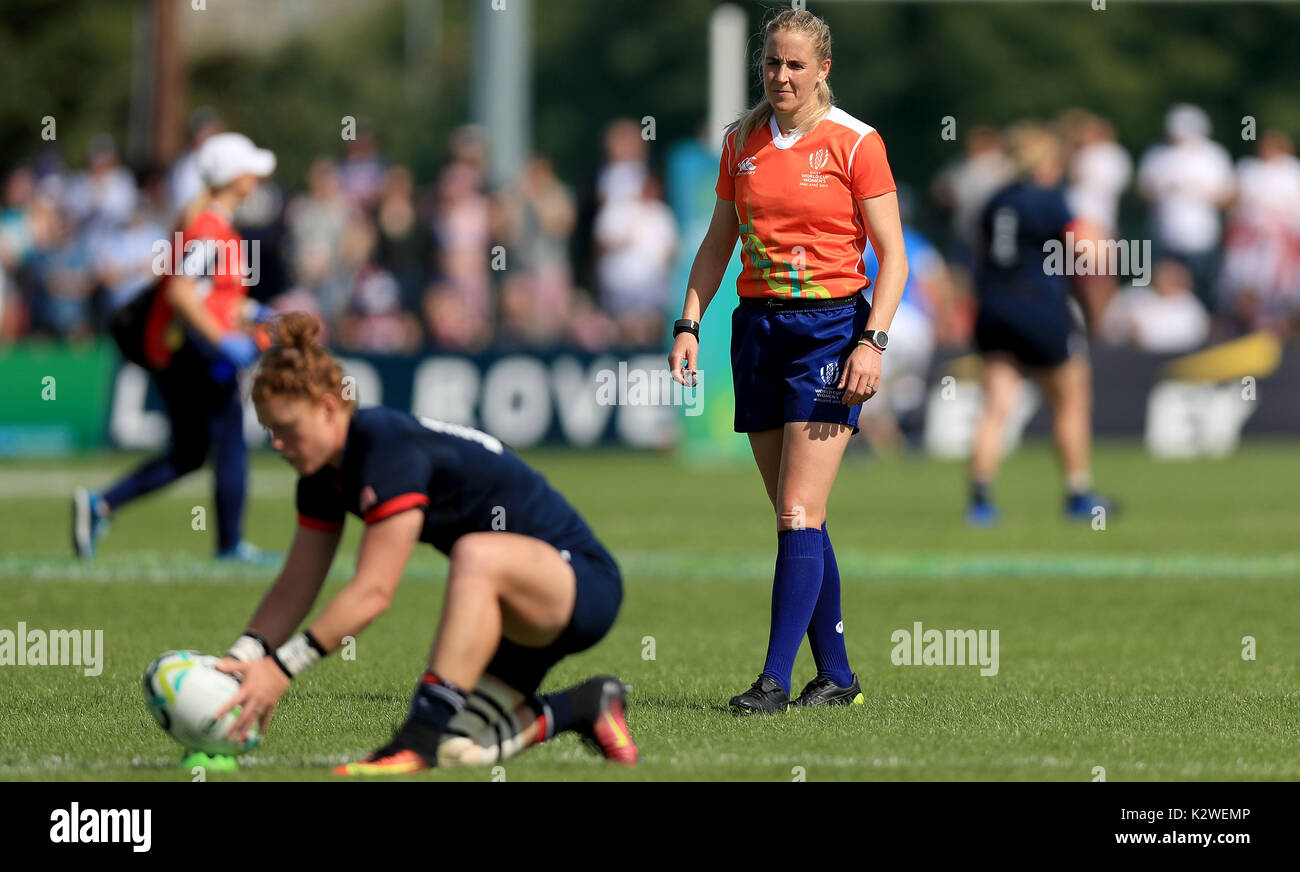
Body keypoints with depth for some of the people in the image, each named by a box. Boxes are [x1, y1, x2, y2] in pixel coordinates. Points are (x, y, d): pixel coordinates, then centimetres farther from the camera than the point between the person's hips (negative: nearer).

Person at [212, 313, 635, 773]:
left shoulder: (391, 449, -26)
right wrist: (239, 660, -13)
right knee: (456, 749, -10)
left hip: (581, 580, -9)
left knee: (478, 554, -40)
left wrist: (282, 667, -31)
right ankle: (584, 706, 14)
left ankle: (421, 737, -40)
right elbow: (295, 586, 3)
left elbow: (373, 590, -31)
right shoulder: (324, 471, 1)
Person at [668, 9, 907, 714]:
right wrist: (688, 324, 6)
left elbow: (892, 256, -5)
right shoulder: (743, 142, 10)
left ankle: (776, 679, -16)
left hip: (831, 326, -5)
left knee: (800, 515, -13)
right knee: (793, 516, 5)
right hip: (758, 325, 5)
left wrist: (872, 342, -15)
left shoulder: (855, 143, -4)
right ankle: (836, 674, 13)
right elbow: (717, 244, 17)